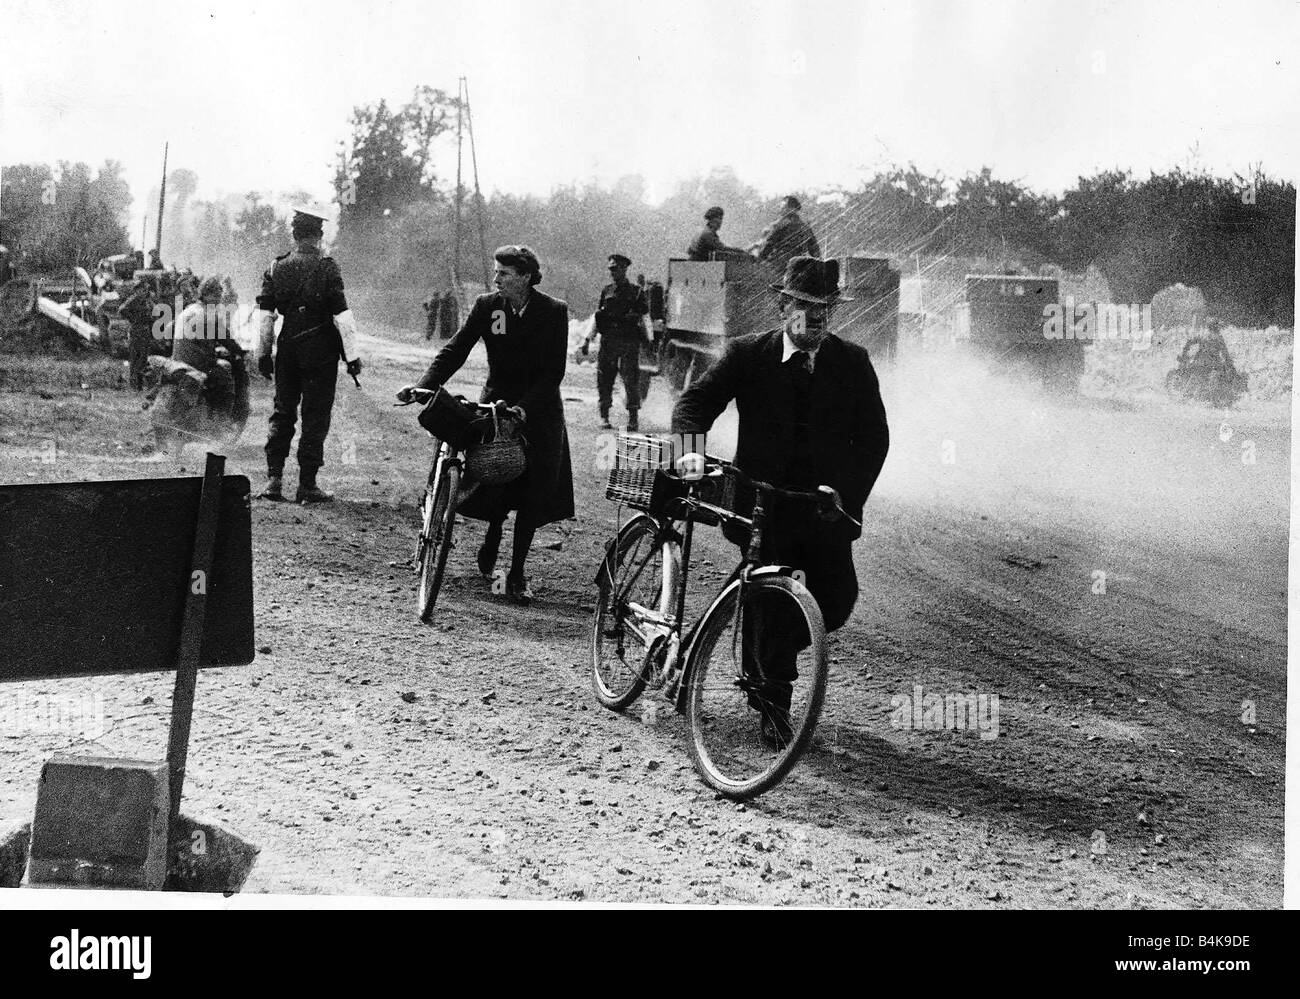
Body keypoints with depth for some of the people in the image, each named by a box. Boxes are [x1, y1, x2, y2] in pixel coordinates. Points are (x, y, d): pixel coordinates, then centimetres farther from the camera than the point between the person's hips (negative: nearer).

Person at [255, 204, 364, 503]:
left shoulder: (277, 268, 2)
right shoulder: (326, 268, -10)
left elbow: (265, 315, 4)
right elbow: (342, 316, -12)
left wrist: (263, 353, 12)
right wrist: (352, 355, -8)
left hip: (288, 346, 4)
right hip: (321, 349, -4)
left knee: (282, 413, 14)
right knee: (315, 417, 2)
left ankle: (274, 479, 8)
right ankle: (307, 485, 1)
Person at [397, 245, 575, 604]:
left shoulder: (553, 312, -10)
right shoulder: (487, 307, -3)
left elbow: (554, 371, -14)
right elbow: (454, 351, -7)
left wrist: (524, 407, -26)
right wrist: (423, 385, -21)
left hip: (539, 411, -1)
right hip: (496, 402, 1)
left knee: (532, 494, -2)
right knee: (491, 484, -10)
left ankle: (517, 572, 9)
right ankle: (493, 534, 24)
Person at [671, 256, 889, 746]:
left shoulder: (852, 363, 3)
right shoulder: (748, 354, 0)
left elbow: (873, 437, 5)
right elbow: (696, 401, -2)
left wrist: (849, 497, -6)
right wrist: (692, 448, -22)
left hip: (826, 507, 2)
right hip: (765, 503, -2)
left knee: (837, 599, -5)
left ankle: (773, 648, 26)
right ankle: (773, 705, 15)